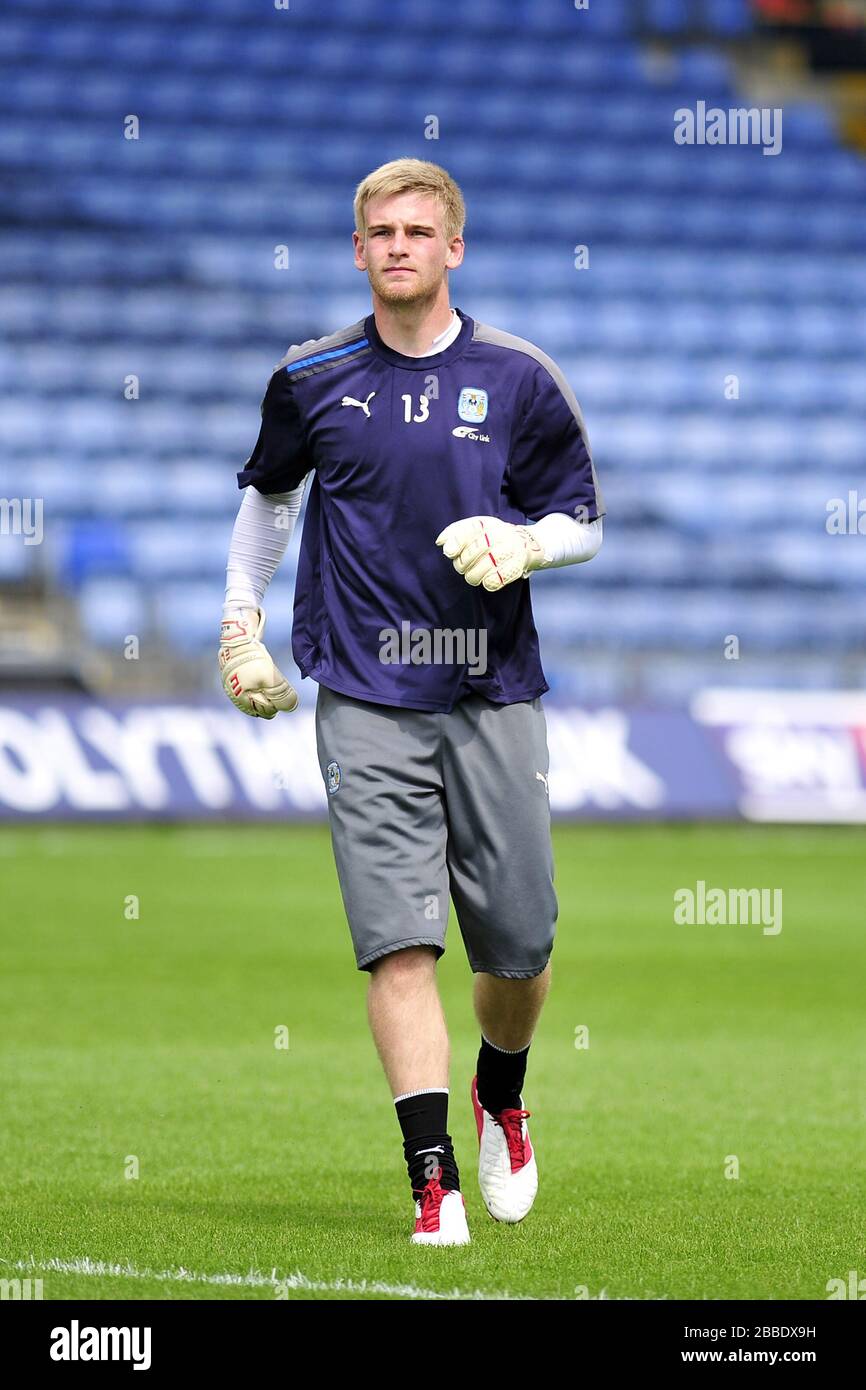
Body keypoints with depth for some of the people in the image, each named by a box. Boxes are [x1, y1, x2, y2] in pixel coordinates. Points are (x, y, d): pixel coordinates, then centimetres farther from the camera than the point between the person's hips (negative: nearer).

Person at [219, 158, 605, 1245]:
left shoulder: (519, 378, 2)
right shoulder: (309, 379, 5)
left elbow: (584, 520, 9)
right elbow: (268, 492, 23)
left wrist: (524, 544, -12)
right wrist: (241, 622, 18)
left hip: (494, 696, 1)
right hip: (367, 705, -1)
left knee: (518, 946, 4)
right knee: (399, 939, -13)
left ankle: (500, 1098, 36)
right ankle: (435, 1179, -14)